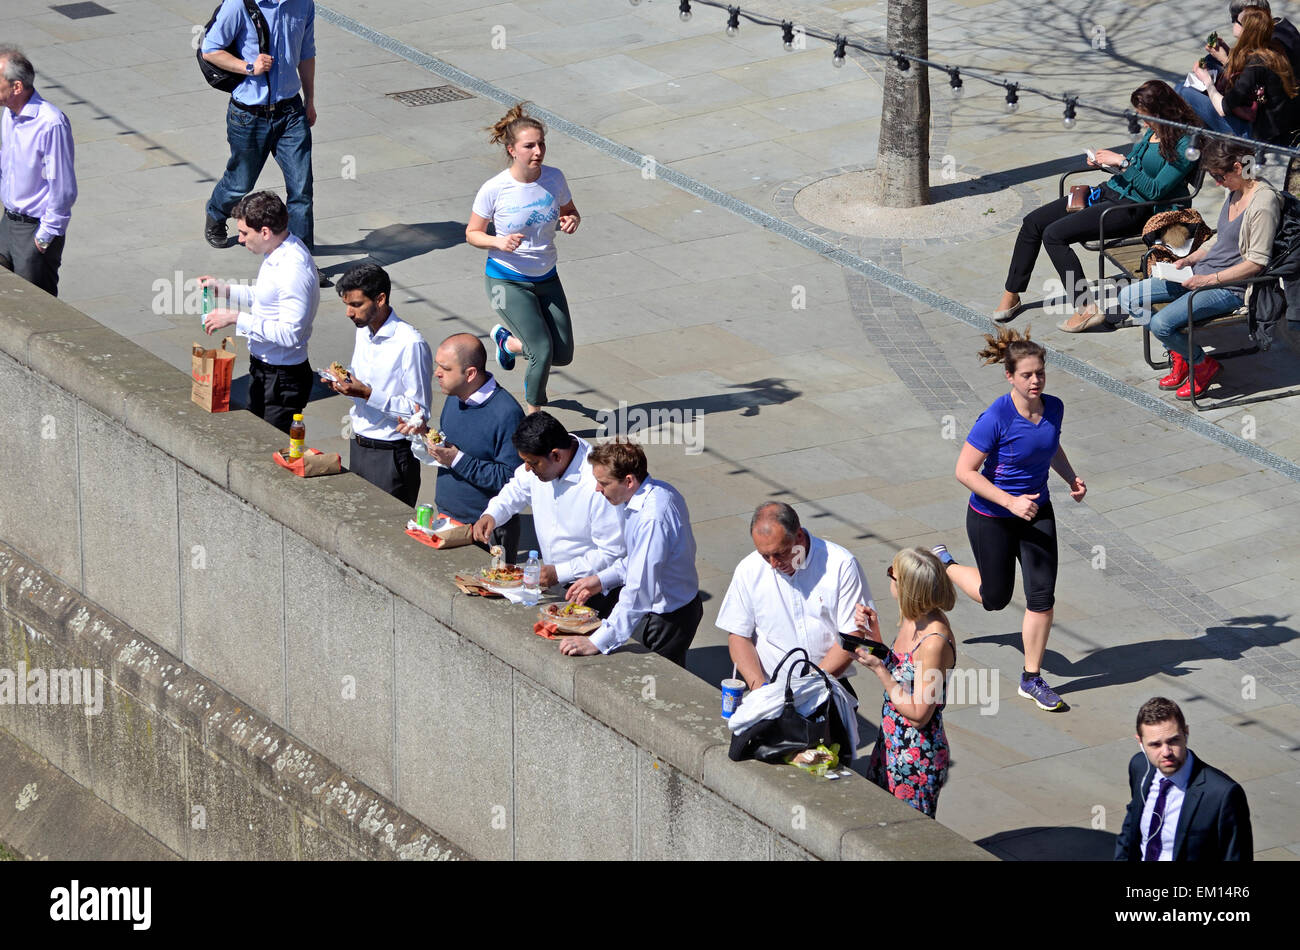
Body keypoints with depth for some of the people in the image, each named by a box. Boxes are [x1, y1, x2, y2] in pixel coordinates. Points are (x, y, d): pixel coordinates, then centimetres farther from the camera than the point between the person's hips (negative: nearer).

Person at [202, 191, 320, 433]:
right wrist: (224, 289, 12)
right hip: (262, 367, 10)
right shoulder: (277, 253, 3)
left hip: (283, 378, -10)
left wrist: (236, 319, -24)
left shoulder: (294, 271, -28)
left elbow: (289, 334, -30)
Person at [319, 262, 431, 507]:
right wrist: (345, 382, -1)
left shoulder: (410, 344, -19)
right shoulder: (363, 332, 8)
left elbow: (419, 410, -19)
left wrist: (368, 394, -24)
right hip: (358, 447, 8)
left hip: (392, 456, -8)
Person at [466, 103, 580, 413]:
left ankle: (506, 339, 36)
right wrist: (499, 242, -26)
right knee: (542, 351, -16)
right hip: (508, 281, -5)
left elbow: (569, 211, 9)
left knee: (563, 354, 8)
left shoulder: (554, 178, -9)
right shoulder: (494, 190, -19)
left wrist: (572, 220, -15)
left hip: (546, 279, 5)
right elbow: (472, 233, -6)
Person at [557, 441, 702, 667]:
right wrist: (602, 579, 9)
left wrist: (597, 642, -34)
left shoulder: (652, 519, -33)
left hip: (668, 621, -9)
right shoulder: (659, 492, -1)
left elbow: (639, 592, -35)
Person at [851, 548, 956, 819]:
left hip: (916, 758, -9)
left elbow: (918, 714, -22)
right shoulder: (912, 619, -1)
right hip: (890, 745, 9)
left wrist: (878, 668, -23)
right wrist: (874, 636, 0)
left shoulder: (934, 642, -27)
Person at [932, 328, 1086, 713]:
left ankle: (1032, 679, 16)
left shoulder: (1054, 408, -8)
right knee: (995, 598, 12)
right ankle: (943, 563, 42)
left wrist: (1072, 479, -1)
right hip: (992, 518, -5)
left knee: (1042, 597, 0)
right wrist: (1010, 501, -26)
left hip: (1036, 512, 5)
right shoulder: (996, 418, -27)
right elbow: (965, 470, -22)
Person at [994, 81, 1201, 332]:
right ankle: (1011, 295, 16)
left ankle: (1087, 309, -18)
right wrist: (1104, 160, 6)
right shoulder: (1153, 131, 9)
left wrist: (1123, 163, -21)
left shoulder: (1185, 145, -18)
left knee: (1054, 234, -22)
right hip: (1111, 190, 10)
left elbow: (1155, 191, -21)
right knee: (1033, 222, 5)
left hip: (1134, 208, -10)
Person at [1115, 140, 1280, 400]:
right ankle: (1179, 355, 14)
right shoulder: (1235, 191, 7)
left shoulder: (1264, 203, -21)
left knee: (1161, 323, -26)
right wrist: (1190, 259, 6)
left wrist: (1210, 279, -22)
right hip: (1204, 272, 10)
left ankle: (1204, 365, 2)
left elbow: (1257, 263, -21)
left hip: (1231, 287, -10)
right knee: (1128, 298, 3)